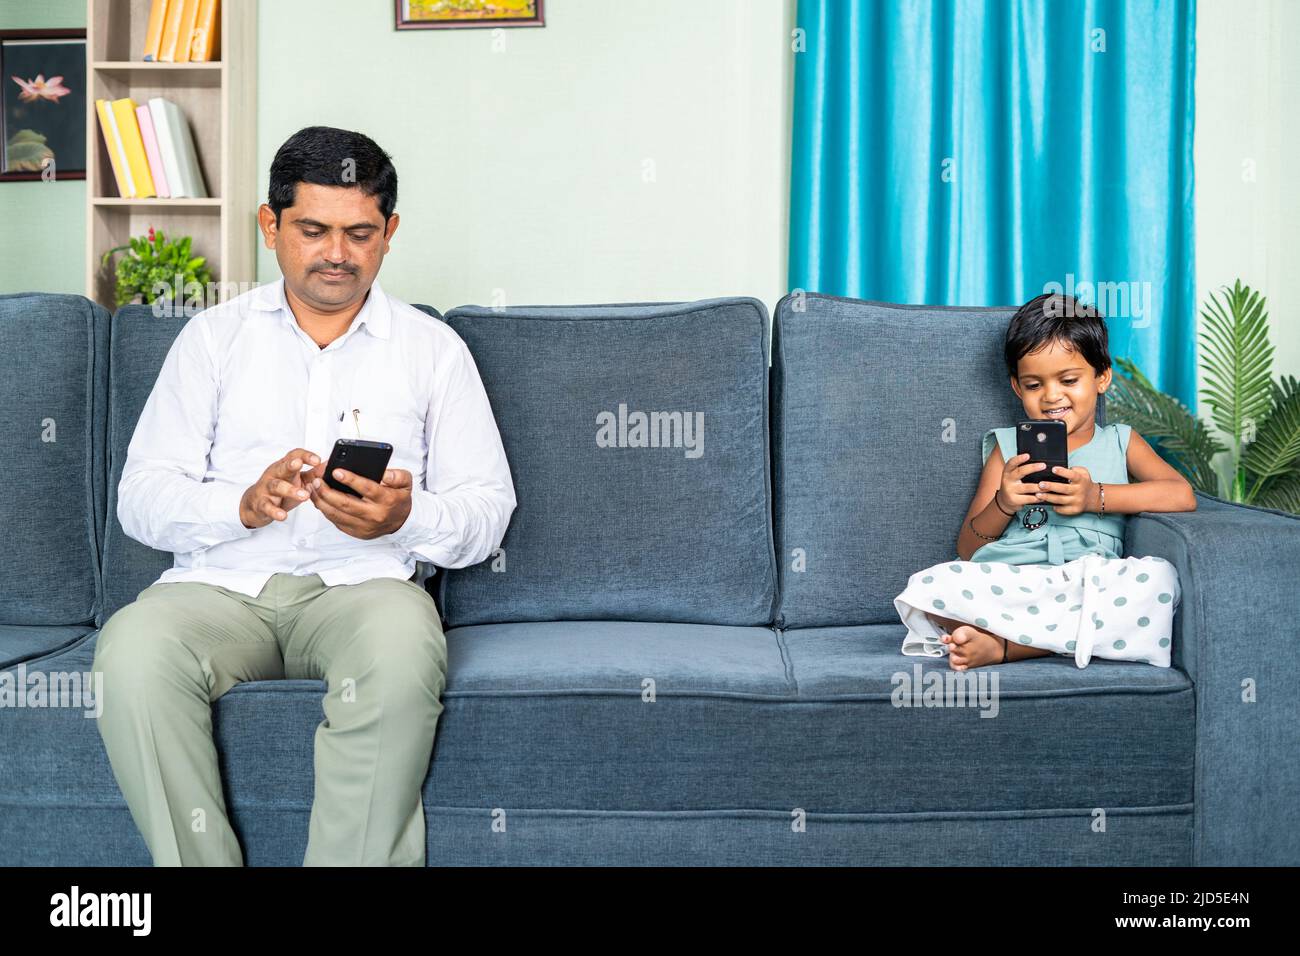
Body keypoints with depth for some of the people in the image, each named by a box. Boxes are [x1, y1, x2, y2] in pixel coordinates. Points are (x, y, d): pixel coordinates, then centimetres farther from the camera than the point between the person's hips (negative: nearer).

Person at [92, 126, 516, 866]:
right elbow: (141, 498, 6)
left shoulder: (433, 349, 11)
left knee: (403, 646, -35)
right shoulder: (214, 337, 14)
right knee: (132, 649, -31)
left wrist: (406, 518, -16)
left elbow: (487, 513, 6)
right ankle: (201, 861, -17)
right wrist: (244, 505, -14)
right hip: (220, 582, 1)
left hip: (364, 582, -1)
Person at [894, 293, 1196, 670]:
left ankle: (1002, 644, -27)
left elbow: (1183, 496, 1)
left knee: (1159, 578, -32)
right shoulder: (1008, 447, 22)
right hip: (1006, 582, -1)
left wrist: (1096, 497, -10)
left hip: (1090, 579, 1)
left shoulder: (1120, 442, 22)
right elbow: (968, 551, 15)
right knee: (928, 586, -29)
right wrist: (1003, 504, -5)